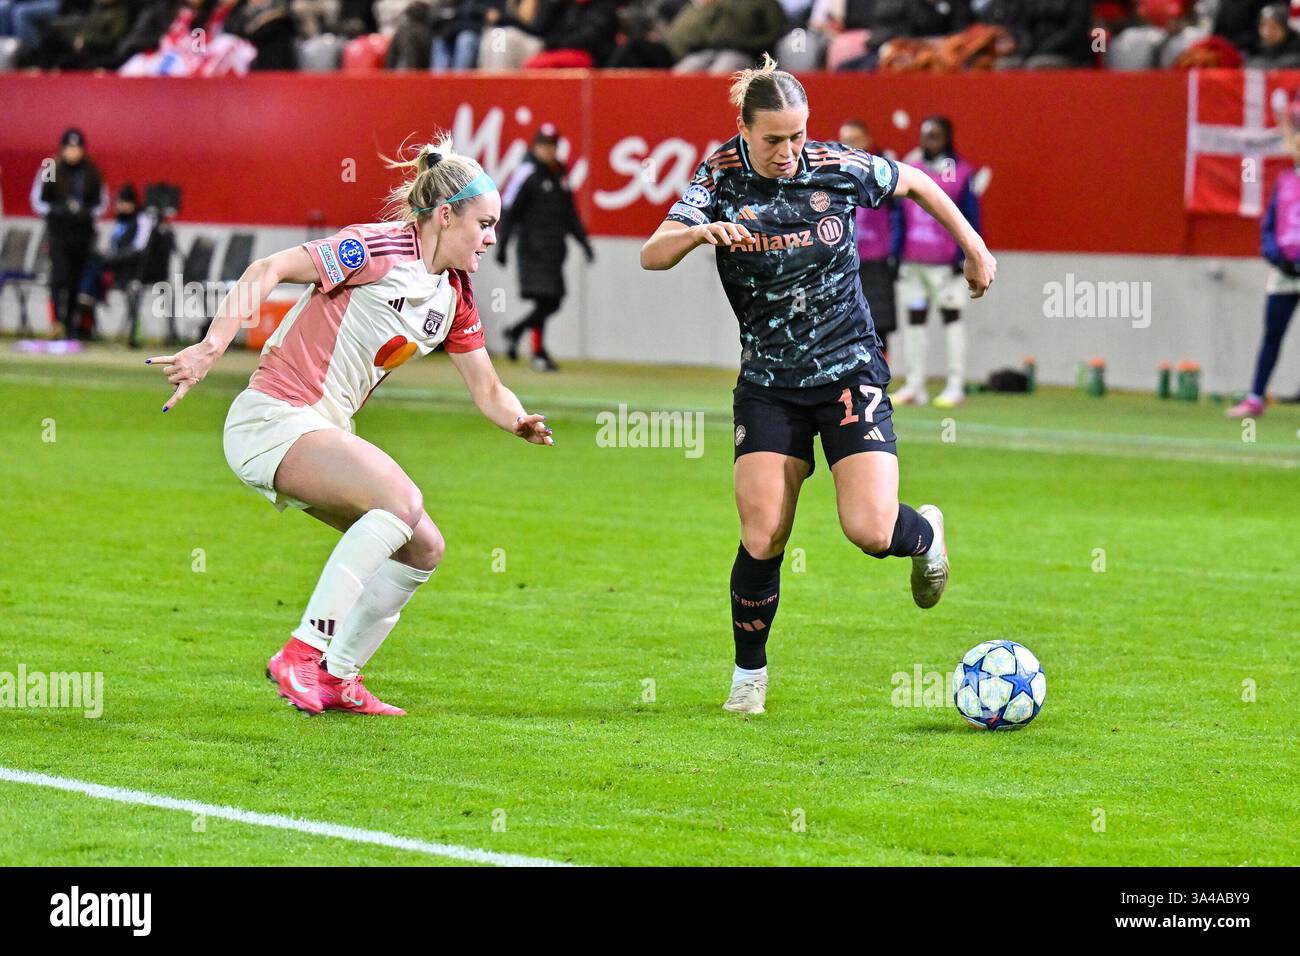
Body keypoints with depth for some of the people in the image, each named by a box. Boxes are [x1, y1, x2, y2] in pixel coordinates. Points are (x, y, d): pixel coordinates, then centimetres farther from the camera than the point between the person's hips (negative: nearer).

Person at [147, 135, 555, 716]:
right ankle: (302, 654, -26)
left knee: (422, 547, 3)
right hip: (273, 420, -9)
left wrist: (518, 422, -6)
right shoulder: (379, 249, -14)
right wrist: (211, 348, -30)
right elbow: (270, 270, -19)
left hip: (324, 434, 9)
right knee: (401, 499, -28)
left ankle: (337, 679, 14)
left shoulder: (455, 297, 12)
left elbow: (486, 390, 17)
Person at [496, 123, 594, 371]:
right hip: (533, 247, -8)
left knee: (553, 302, 7)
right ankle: (538, 353, -2)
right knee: (543, 300, -11)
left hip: (555, 249, 8)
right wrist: (502, 245, -14)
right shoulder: (526, 173, -7)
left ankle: (515, 332, 23)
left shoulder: (561, 174, 15)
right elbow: (508, 211, -9)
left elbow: (569, 214, 24)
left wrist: (583, 241, 20)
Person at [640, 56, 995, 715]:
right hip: (769, 382, 1)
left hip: (849, 370, -1)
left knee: (870, 530, -14)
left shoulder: (839, 168, -9)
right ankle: (749, 674, 13)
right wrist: (702, 231, -38)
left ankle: (924, 534, 24)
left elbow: (914, 183, 10)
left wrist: (974, 248, 16)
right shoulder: (721, 179, -8)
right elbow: (651, 255, -19)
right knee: (762, 538, -9)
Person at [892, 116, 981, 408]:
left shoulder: (961, 174, -3)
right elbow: (899, 215, 12)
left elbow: (971, 219, -3)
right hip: (912, 260, 5)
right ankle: (914, 386, 12)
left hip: (946, 261, -5)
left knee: (951, 315, -2)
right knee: (914, 318, 7)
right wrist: (895, 252, 7)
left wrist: (963, 255, -10)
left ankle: (955, 385, 1)